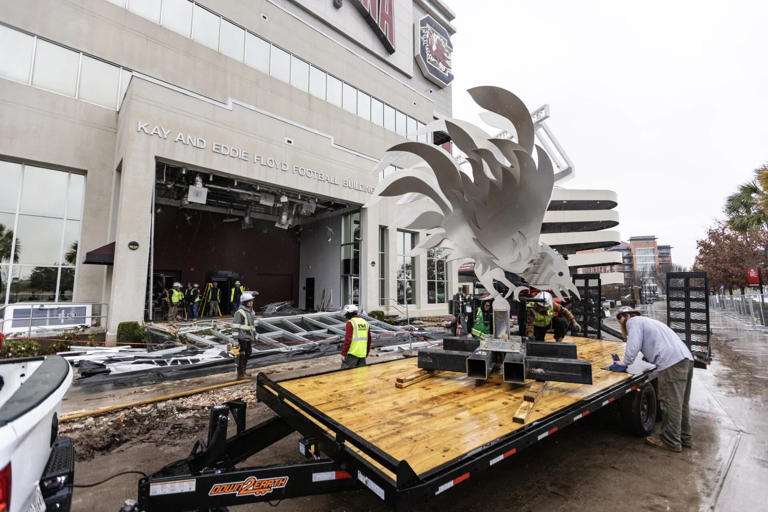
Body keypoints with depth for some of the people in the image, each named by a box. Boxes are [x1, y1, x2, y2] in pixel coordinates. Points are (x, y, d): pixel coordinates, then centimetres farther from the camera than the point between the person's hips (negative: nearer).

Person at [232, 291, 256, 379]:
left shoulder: (250, 311, 12)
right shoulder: (240, 312, -15)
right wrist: (236, 338, -21)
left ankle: (243, 372, 30)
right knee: (241, 355, -6)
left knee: (248, 354, 16)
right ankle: (240, 374, 1)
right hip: (242, 337, -9)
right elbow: (235, 326, -18)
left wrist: (254, 335, 21)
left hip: (249, 337, 9)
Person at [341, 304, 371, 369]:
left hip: (352, 353, -7)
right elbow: (369, 340, 18)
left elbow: (348, 340, -15)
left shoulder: (350, 323, -9)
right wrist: (367, 352, 27)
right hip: (363, 354, 7)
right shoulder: (365, 322, 12)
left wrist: (343, 353, -9)